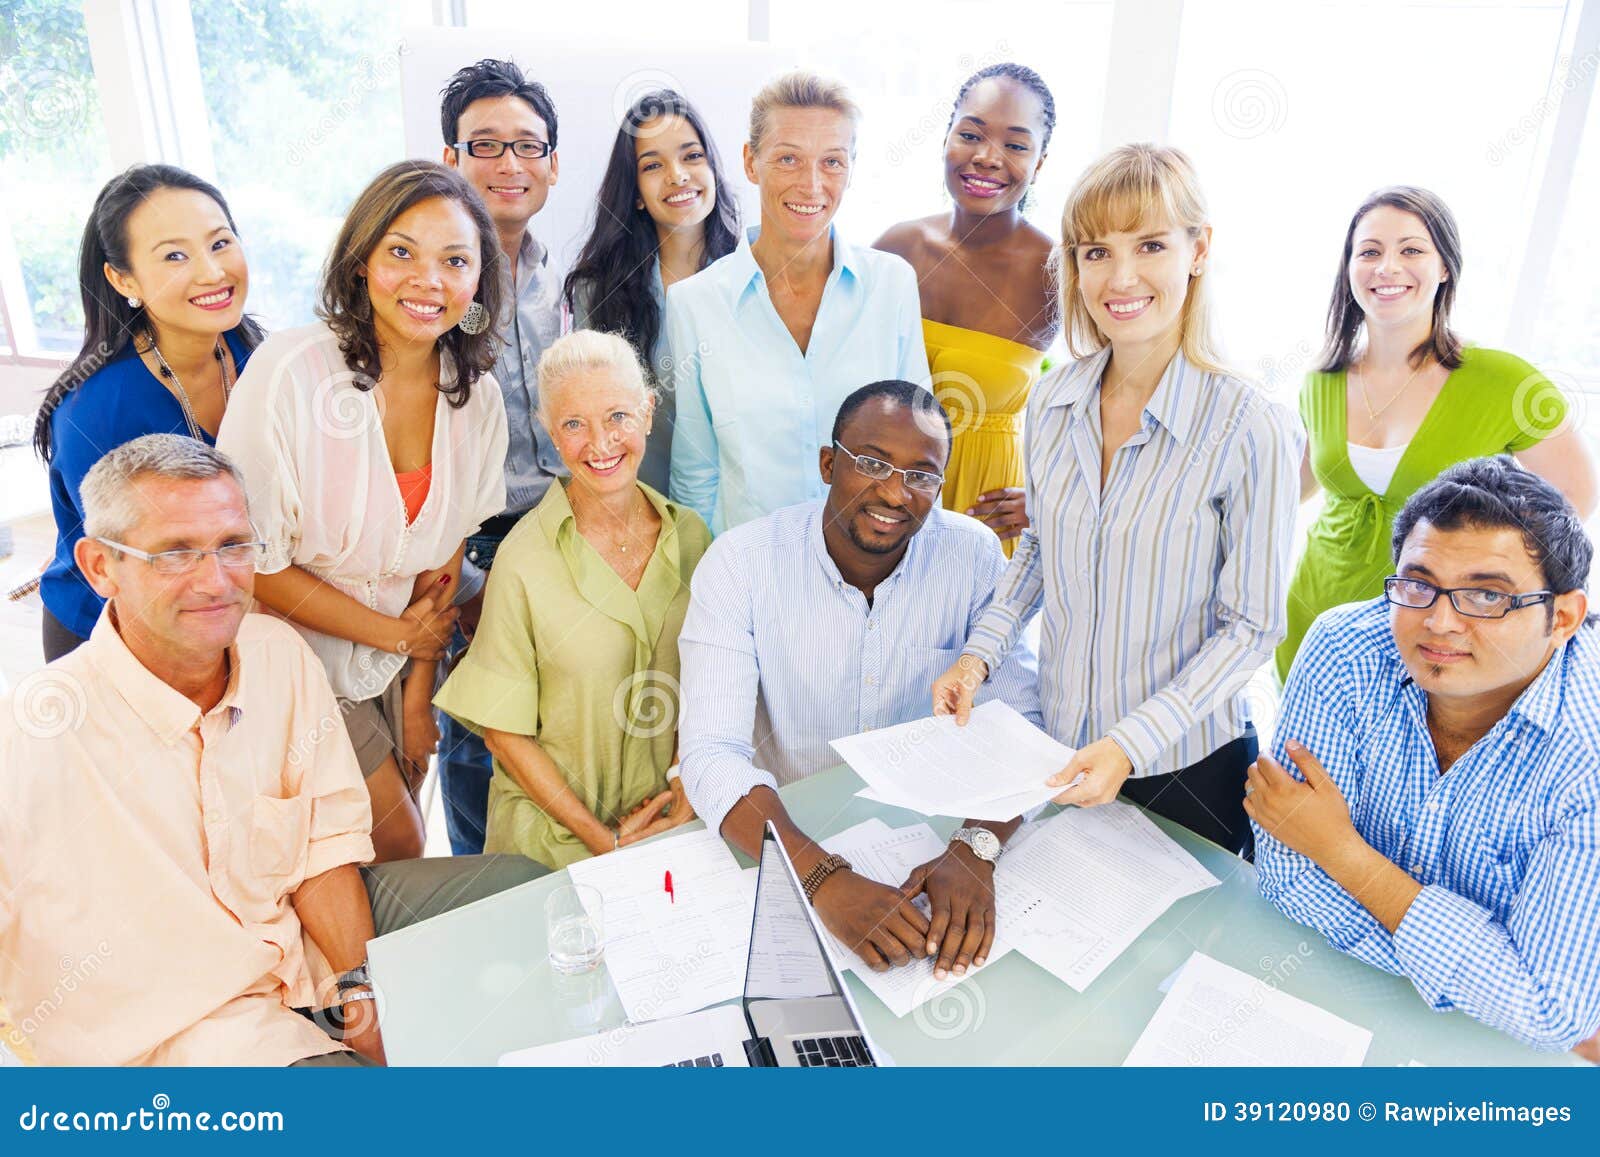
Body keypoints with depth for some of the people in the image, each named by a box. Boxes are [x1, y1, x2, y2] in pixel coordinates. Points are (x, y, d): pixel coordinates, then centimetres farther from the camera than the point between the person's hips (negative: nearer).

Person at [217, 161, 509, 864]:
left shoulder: (475, 396, -7)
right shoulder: (291, 371, -22)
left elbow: (443, 556, 1)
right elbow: (251, 560, -19)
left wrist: (419, 694, 1)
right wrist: (395, 632, -13)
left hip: (395, 666, 4)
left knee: (388, 844, 15)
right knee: (399, 846, 3)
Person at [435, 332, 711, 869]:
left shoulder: (690, 535, 0)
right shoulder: (525, 562, -12)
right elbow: (504, 733, -6)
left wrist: (687, 788, -4)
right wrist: (601, 839, -8)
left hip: (675, 821, 3)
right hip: (555, 835, -2)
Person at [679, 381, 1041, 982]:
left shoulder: (972, 554, -9)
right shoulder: (739, 563, -15)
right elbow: (712, 754, -23)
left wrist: (975, 850, -31)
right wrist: (826, 879, -37)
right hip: (785, 838, -2)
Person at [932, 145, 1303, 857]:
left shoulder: (1252, 430, -20)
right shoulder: (1051, 402, -5)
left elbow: (1251, 626, -15)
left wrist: (1135, 742, -24)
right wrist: (980, 652, -5)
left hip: (1186, 766, -4)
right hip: (1054, 746, 5)